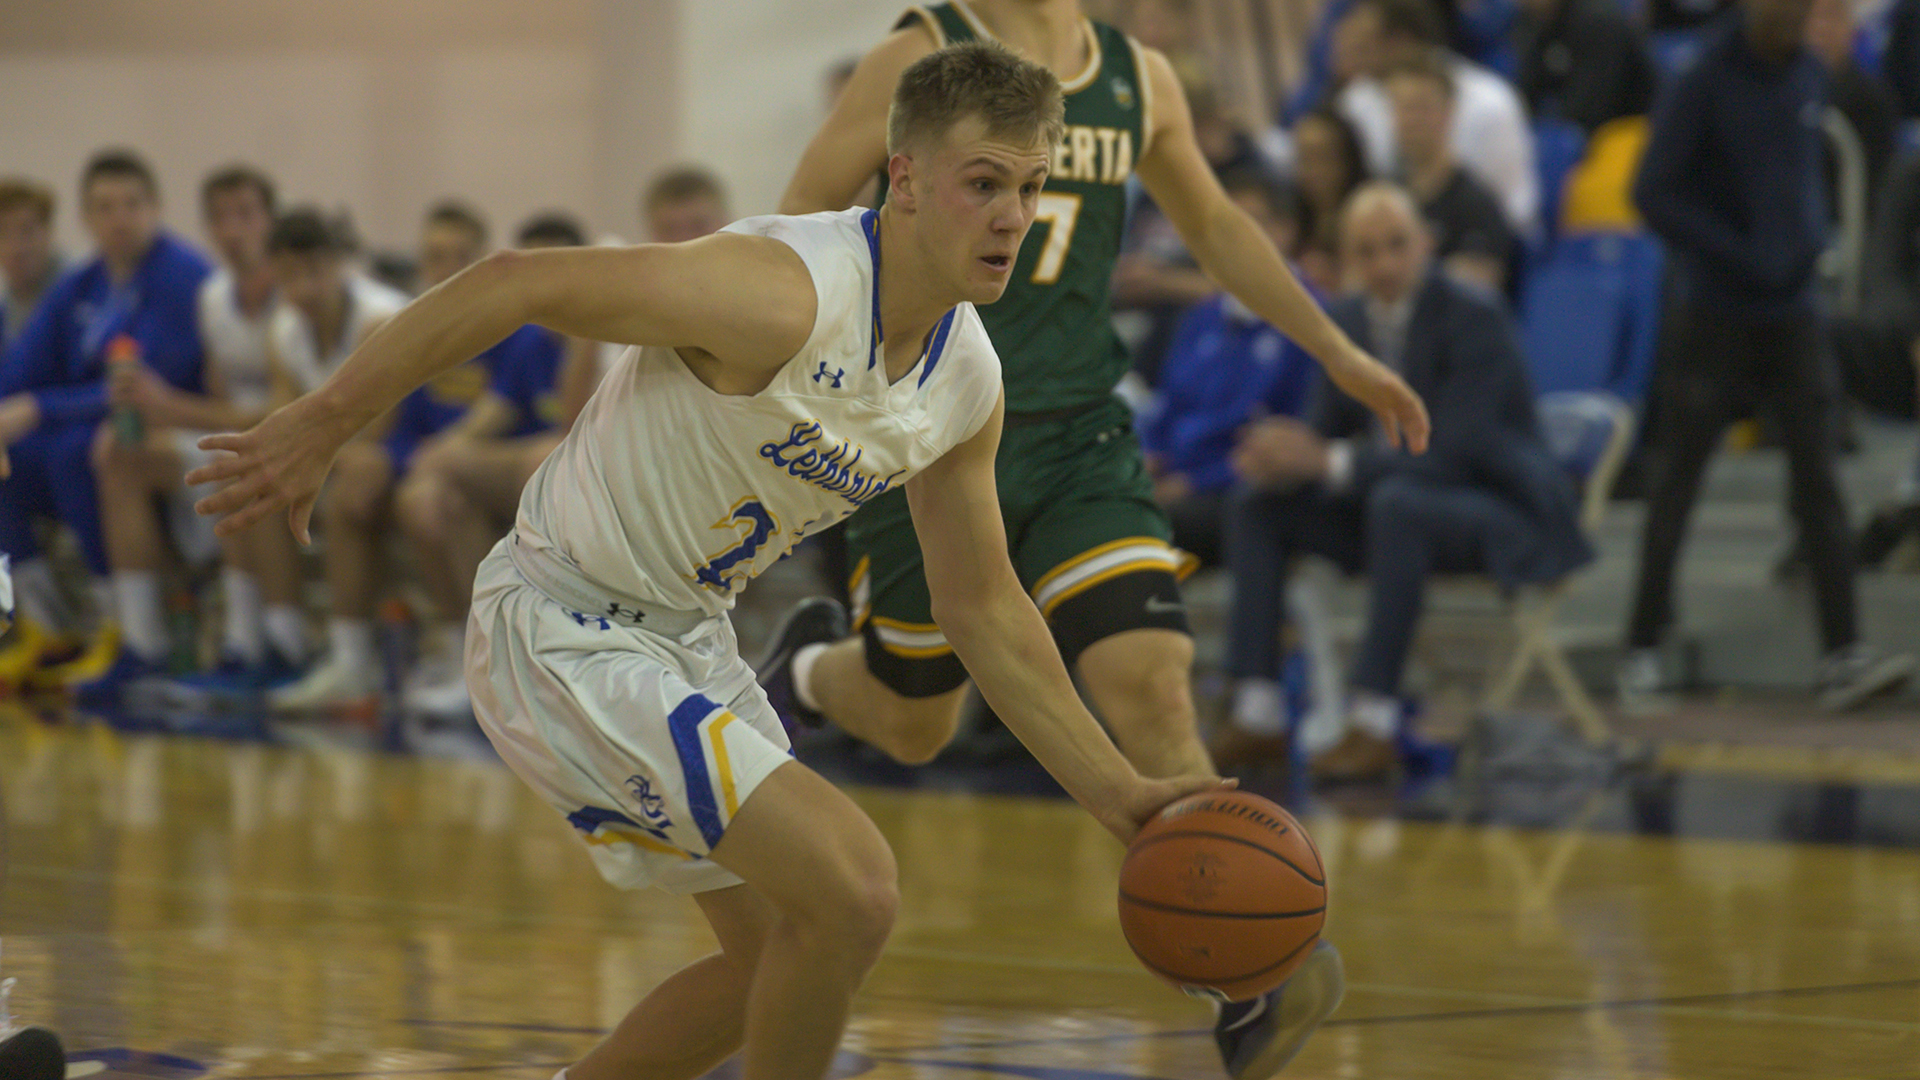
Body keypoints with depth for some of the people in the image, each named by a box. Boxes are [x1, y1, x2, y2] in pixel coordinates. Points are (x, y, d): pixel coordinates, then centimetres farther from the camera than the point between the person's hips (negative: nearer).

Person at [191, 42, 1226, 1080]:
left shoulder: (967, 380, -1)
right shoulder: (788, 295, -28)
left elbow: (984, 609, 12)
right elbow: (517, 282, -27)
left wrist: (1120, 797, 9)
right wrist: (321, 425, -27)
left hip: (681, 636, 9)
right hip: (561, 634, -9)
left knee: (780, 959, 16)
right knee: (851, 887, -19)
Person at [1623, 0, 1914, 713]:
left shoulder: (1804, 75, 7)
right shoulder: (1705, 84, -11)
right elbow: (1653, 194, -13)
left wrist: (1810, 239, 3)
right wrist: (1742, 258, -17)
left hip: (1791, 312, 5)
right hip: (1712, 313, -5)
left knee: (1818, 477, -4)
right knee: (1676, 484, 3)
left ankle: (1843, 655, -7)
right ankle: (1643, 655, 12)